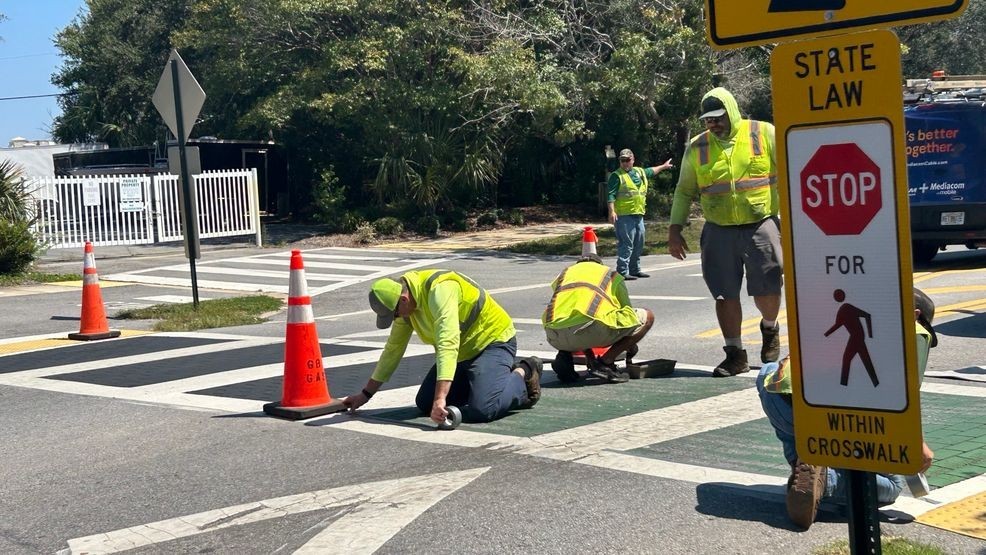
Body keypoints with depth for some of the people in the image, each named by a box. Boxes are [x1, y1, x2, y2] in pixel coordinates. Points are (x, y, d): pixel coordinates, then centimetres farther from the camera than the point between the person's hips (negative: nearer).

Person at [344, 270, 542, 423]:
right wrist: (366, 394, 10)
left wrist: (441, 399, -48)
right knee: (425, 404, 3)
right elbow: (393, 349, 9)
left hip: (494, 341, -9)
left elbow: (448, 344, -42)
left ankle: (522, 374, 1)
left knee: (482, 409, -28)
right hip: (463, 351, 9)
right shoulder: (405, 304, -3)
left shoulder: (440, 290, -32)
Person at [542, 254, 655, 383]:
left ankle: (565, 354, 9)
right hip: (594, 331, -4)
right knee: (647, 317, 17)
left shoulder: (564, 273, 35)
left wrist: (590, 357, 53)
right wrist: (631, 349, 55)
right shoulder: (612, 275, 28)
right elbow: (627, 313, 37)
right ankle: (606, 362, 3)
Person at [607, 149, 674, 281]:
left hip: (638, 215, 8)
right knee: (626, 244, -12)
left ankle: (635, 270, 23)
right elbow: (611, 195, -11)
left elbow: (651, 171, 40)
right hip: (624, 216, -8)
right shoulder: (616, 175, -4)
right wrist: (612, 212, -22)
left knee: (638, 245, 12)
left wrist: (663, 166, 53)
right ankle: (622, 272, -13)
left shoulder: (640, 172, 18)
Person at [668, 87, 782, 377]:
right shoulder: (697, 147, 7)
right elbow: (684, 191, 14)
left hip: (761, 225, -2)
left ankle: (769, 329, 31)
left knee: (767, 289, -2)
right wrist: (674, 230, 8)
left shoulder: (765, 134, -1)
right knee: (725, 294, 2)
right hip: (719, 231, 2)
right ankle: (735, 354, 14)